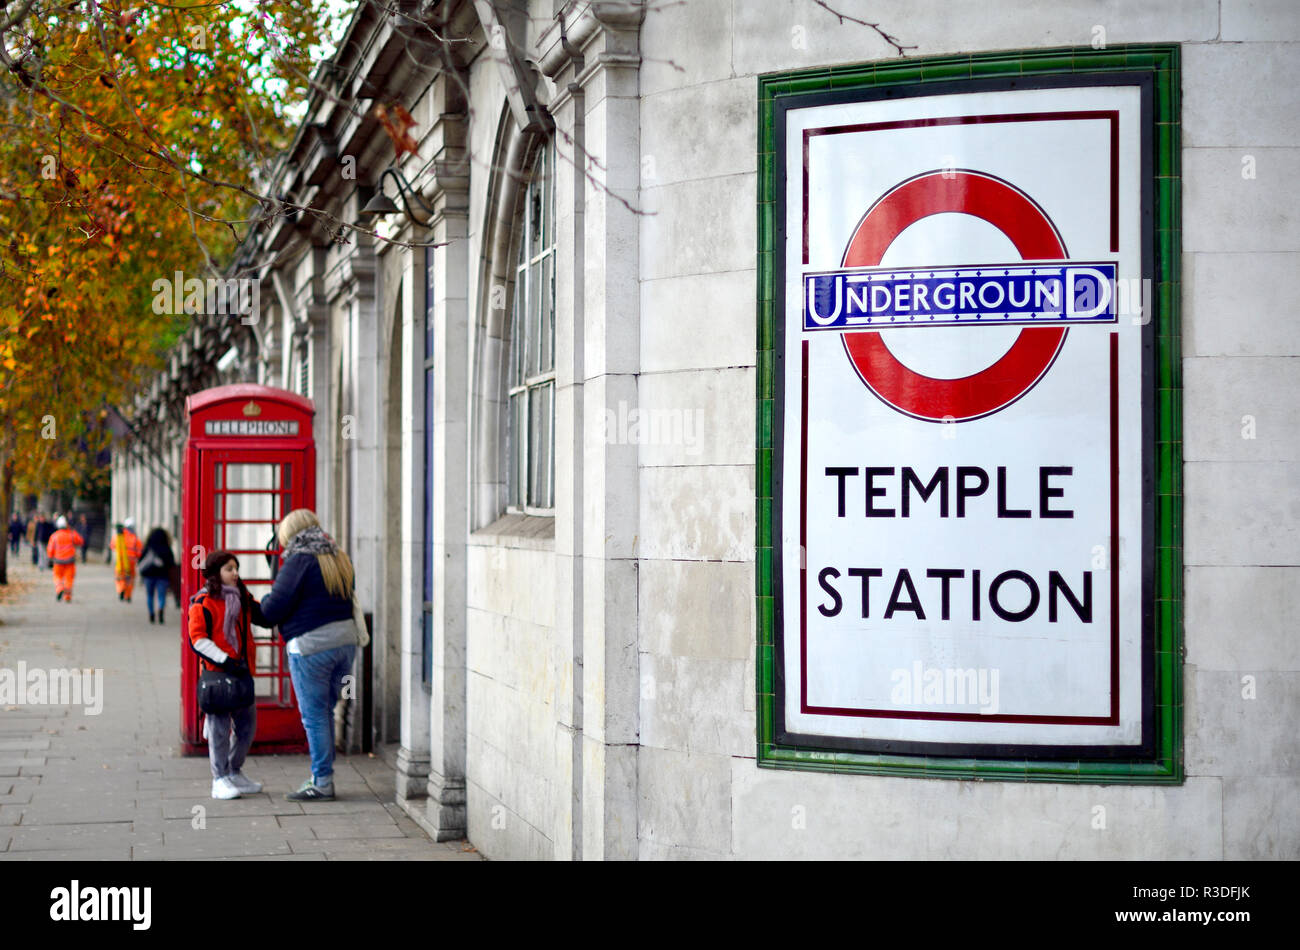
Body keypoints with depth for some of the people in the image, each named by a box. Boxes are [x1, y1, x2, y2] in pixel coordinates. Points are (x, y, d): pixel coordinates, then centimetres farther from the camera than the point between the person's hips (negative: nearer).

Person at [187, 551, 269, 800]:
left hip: (241, 670, 7)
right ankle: (220, 779, 4)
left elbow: (265, 618, 15)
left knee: (246, 725, 13)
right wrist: (225, 660, -21)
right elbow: (197, 639, -13)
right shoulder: (203, 603, -9)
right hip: (217, 673, -7)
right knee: (220, 726, -3)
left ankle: (235, 773, 28)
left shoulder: (242, 599, 12)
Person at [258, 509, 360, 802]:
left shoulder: (299, 561, -10)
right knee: (326, 712, 16)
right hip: (345, 638, 8)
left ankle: (322, 783, 3)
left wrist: (264, 602, 10)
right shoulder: (340, 560, 13)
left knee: (314, 716, 0)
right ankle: (323, 776, 20)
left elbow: (274, 609, -13)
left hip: (311, 646, -8)